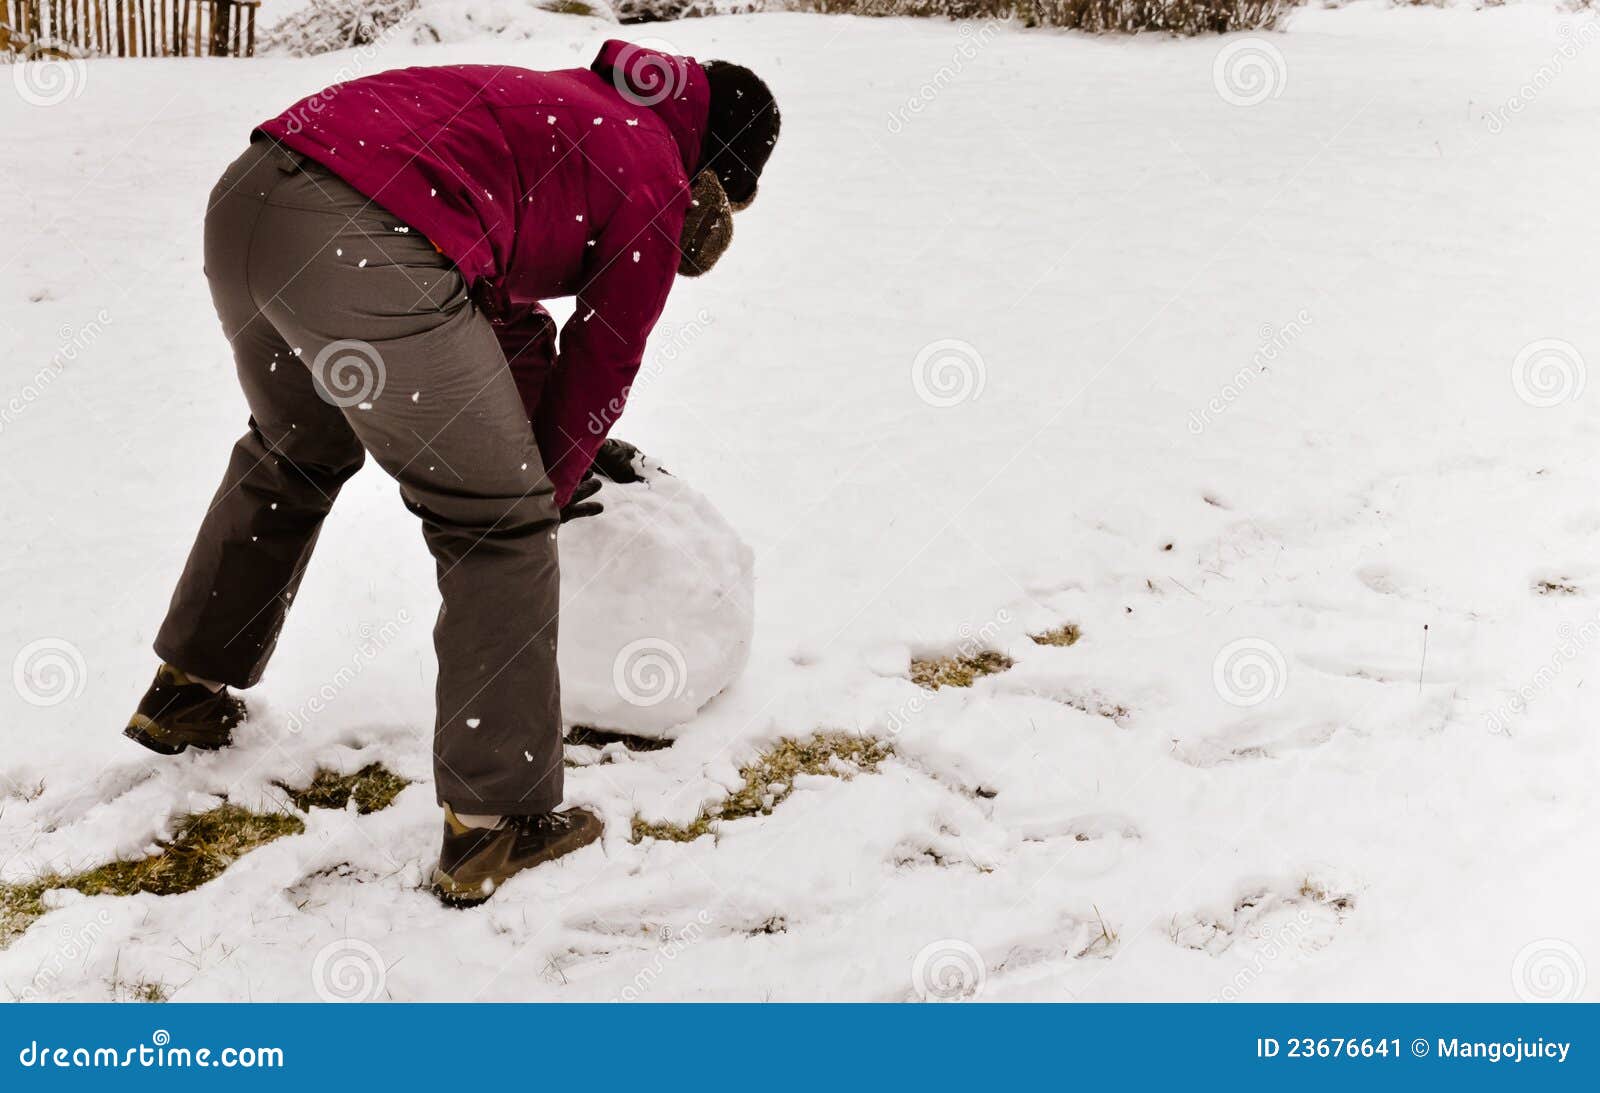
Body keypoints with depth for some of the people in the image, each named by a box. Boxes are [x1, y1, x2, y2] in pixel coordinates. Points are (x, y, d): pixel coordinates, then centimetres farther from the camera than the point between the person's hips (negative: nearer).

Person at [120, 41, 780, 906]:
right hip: (369, 254, -9)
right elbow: (605, 360, 14)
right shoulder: (656, 178, 8)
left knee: (294, 457, 32)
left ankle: (186, 693, 48)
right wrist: (550, 490, 29)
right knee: (499, 527, 3)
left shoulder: (561, 105, 32)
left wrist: (546, 448, 39)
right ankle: (492, 827, 7)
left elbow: (508, 314, 36)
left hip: (245, 199, 9)